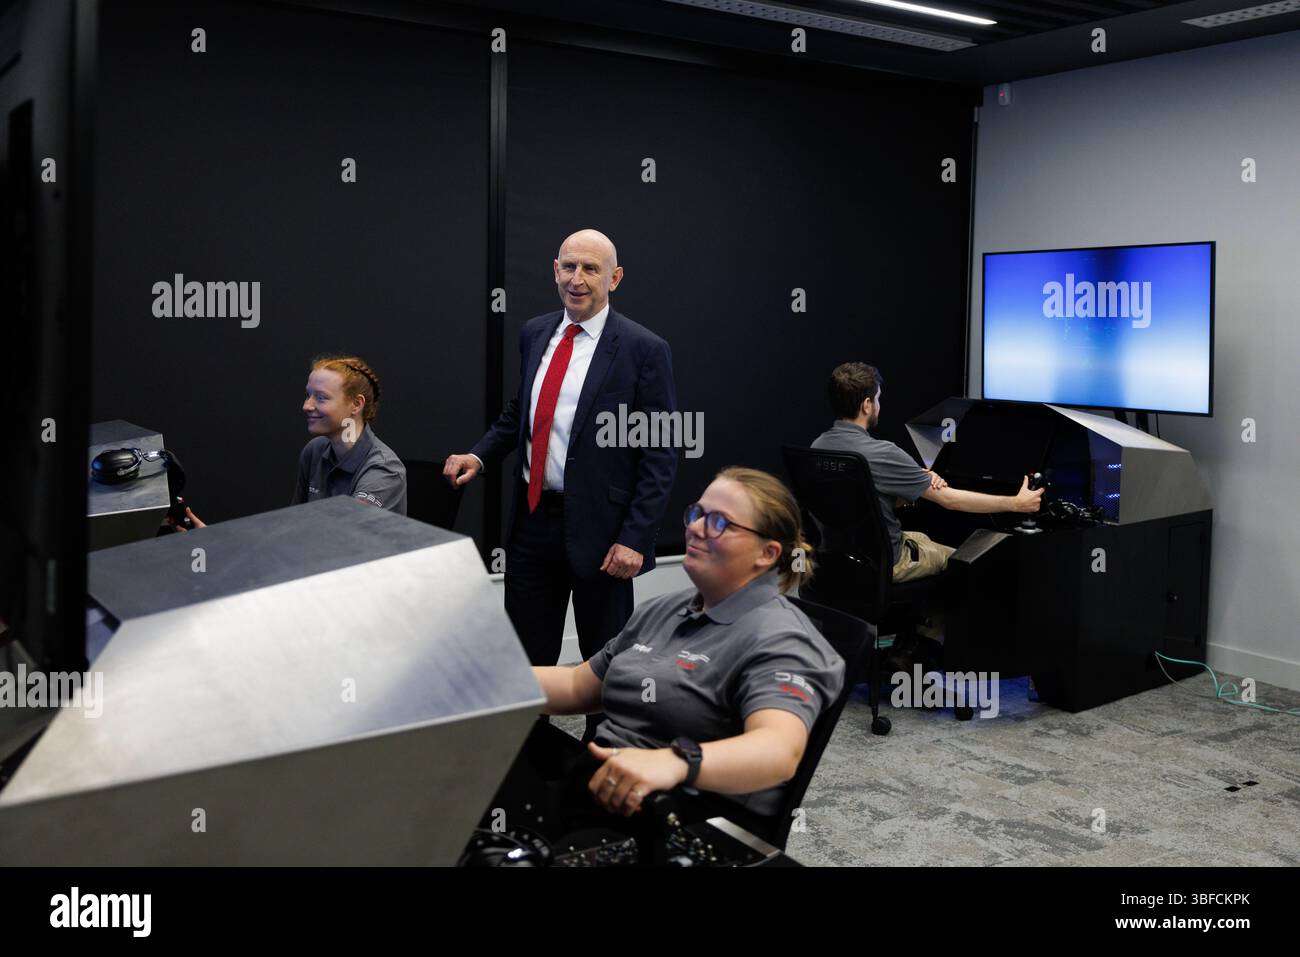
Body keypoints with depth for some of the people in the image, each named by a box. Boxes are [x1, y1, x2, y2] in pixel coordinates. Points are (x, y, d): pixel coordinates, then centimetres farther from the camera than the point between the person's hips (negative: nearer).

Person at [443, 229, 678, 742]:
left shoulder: (643, 350, -11)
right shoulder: (535, 334, 7)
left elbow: (660, 455, -11)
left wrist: (635, 539, -17)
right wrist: (480, 454, 2)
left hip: (597, 528, -5)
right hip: (533, 521, 5)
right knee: (525, 656, 13)